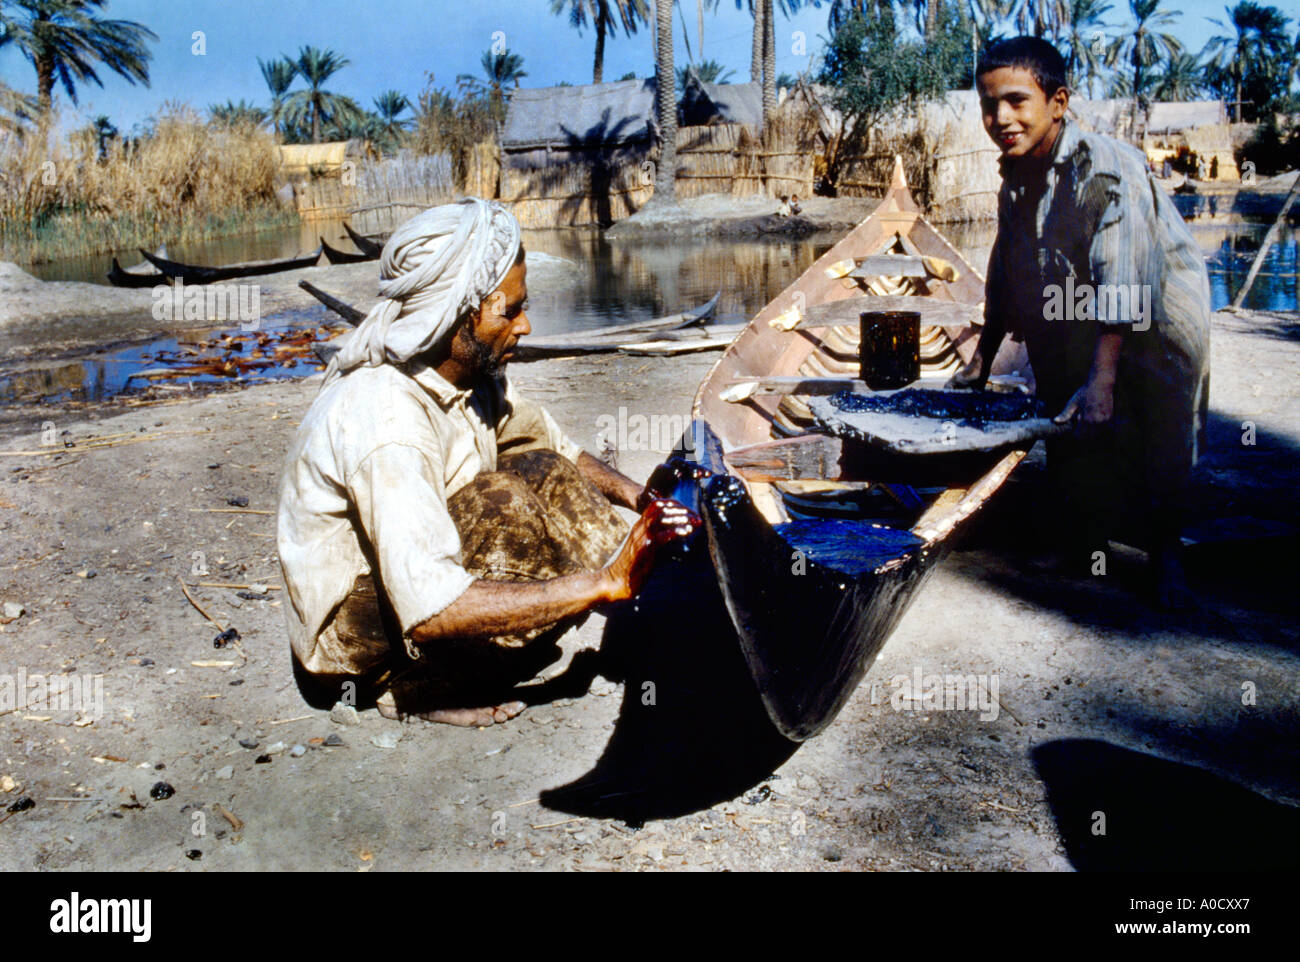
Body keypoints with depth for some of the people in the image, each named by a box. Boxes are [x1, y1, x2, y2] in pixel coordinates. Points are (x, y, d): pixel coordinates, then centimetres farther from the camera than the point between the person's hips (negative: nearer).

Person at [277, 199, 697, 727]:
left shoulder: (473, 373, -6)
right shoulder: (386, 424, -33)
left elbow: (562, 451, 9)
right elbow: (431, 611, -40)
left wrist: (641, 499, -12)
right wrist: (603, 583, -38)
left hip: (412, 569, 8)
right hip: (346, 628, -8)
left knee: (544, 473, -4)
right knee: (502, 505, -28)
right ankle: (416, 689, -14)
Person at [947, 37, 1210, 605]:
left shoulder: (1106, 170, -25)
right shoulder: (1015, 179, -1)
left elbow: (1121, 284, -33)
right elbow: (1004, 280, 10)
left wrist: (1101, 380, -39)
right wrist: (980, 363, 9)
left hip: (1153, 324, -6)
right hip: (1073, 333, 6)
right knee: (1072, 441, 8)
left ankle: (1164, 554, 14)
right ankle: (1088, 543, 26)